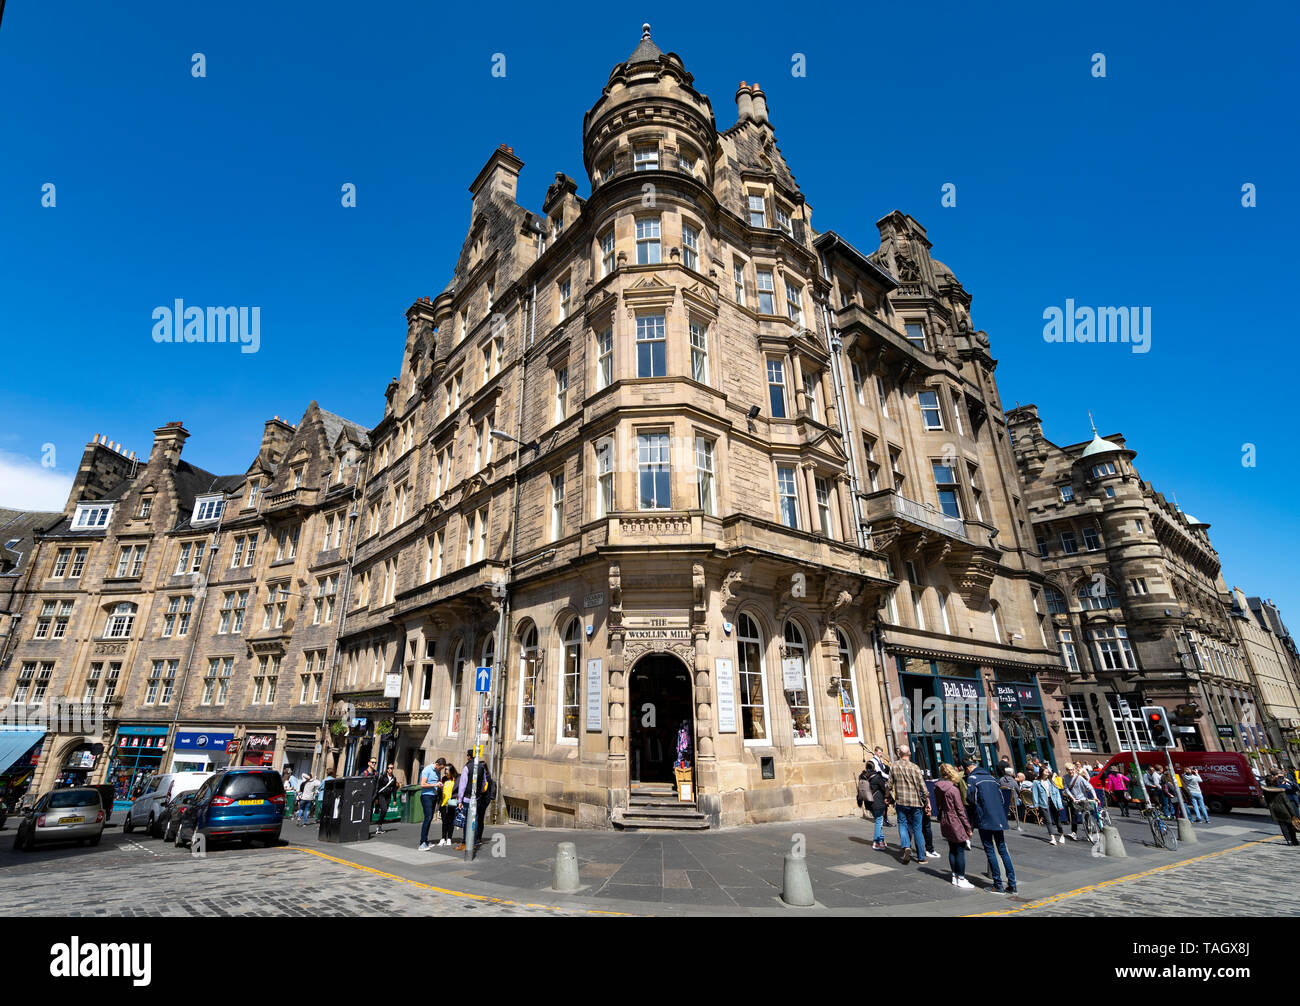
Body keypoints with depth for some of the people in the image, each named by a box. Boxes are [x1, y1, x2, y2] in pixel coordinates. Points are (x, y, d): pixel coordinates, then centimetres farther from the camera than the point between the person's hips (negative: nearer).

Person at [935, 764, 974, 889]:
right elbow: (960, 810, -15)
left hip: (945, 822, 7)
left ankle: (954, 876, 23)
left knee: (952, 849, 16)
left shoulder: (937, 788, 1)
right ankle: (961, 879, 10)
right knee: (960, 851, 4)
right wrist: (968, 827, -6)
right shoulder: (953, 790, -19)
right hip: (956, 823, -7)